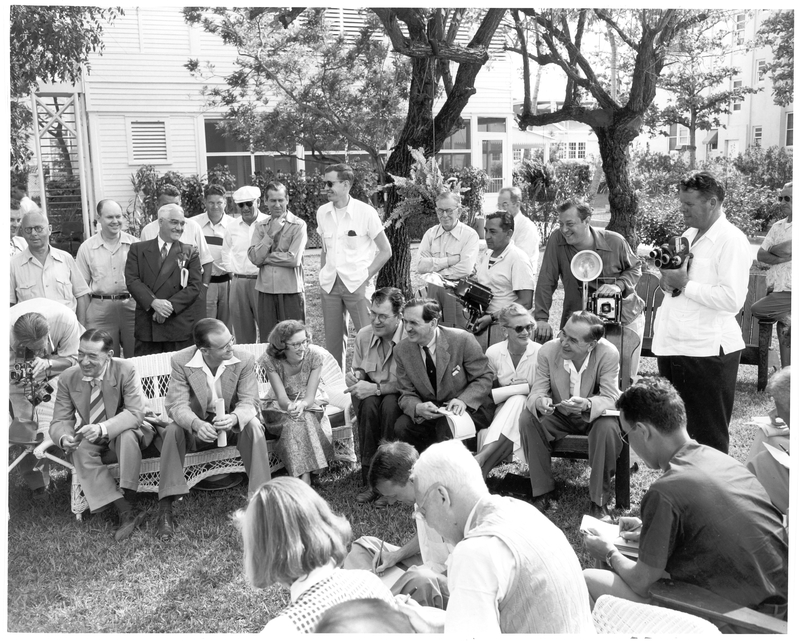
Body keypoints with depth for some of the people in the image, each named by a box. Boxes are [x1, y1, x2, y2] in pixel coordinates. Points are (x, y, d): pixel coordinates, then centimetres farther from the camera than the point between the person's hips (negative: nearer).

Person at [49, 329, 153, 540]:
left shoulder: (125, 371, -18)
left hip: (124, 435, -3)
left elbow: (136, 413, -25)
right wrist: (64, 437, -31)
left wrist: (102, 428, -42)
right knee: (80, 451, -29)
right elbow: (60, 421, -6)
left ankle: (129, 500, -29)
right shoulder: (68, 378, -8)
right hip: (93, 443, 3)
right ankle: (125, 510, -34)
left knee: (127, 434, -35)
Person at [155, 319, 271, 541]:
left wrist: (233, 418, -42)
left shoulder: (245, 360, -16)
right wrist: (196, 424, -43)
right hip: (196, 426, 0)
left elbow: (249, 403, -17)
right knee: (173, 431, -29)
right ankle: (165, 510, -23)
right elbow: (177, 405, -20)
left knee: (253, 426, -32)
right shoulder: (181, 361, -16)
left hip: (233, 424, 0)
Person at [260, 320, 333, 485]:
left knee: (303, 419, -32)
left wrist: (301, 405, -44)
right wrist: (291, 407, -47)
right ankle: (305, 475, -26)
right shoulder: (271, 360, -20)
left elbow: (310, 397, -20)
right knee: (293, 423, -33)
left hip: (310, 403, 0)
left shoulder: (314, 354, -19)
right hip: (281, 406, 0)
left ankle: (303, 477, -28)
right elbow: (282, 398, -23)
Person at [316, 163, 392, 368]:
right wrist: (323, 277, 9)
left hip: (356, 284, -5)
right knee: (332, 339, 9)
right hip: (330, 285, 5)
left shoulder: (366, 212, -7)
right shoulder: (322, 212, 7)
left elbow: (385, 251, -3)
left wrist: (365, 276, -8)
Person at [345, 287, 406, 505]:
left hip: (400, 396, -3)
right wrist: (355, 377, -10)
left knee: (390, 405, -36)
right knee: (368, 405, -31)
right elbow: (359, 370, 15)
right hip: (370, 394, 4)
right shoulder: (363, 336, 0)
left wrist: (376, 388, -26)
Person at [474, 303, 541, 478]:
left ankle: (481, 457, -40)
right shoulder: (493, 352, -1)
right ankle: (482, 469, -38)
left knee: (518, 400, -35)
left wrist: (531, 389, -20)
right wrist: (506, 389, -9)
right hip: (502, 410, 1)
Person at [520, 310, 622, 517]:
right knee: (527, 418, -24)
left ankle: (599, 499, -14)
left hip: (595, 415, -2)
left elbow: (610, 398, -24)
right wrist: (539, 401, -40)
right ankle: (542, 491, -9)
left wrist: (588, 404, -47)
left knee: (608, 428, -35)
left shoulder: (608, 354, -24)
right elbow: (537, 391, -14)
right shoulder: (548, 351, -18)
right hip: (560, 415, 2)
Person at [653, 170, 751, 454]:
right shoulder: (687, 236, 15)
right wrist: (667, 280, 5)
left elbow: (733, 300, -21)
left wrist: (684, 284, -17)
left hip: (707, 351, -8)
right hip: (673, 346, 8)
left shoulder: (732, 241, -10)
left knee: (708, 434, 3)